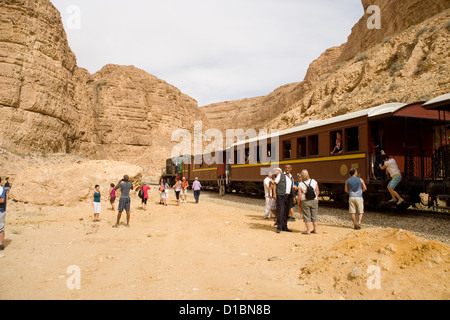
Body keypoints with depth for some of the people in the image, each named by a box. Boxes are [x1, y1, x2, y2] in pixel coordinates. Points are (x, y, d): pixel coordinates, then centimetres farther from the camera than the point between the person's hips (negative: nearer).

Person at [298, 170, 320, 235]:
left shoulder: (301, 184, -12)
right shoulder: (314, 182, -4)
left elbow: (299, 195, -10)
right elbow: (317, 192, 3)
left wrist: (299, 203, 1)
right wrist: (317, 199, 17)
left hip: (305, 202, -3)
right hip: (314, 201, 3)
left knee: (307, 216, 4)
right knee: (314, 215, 12)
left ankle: (308, 230, 5)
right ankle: (315, 229, 18)